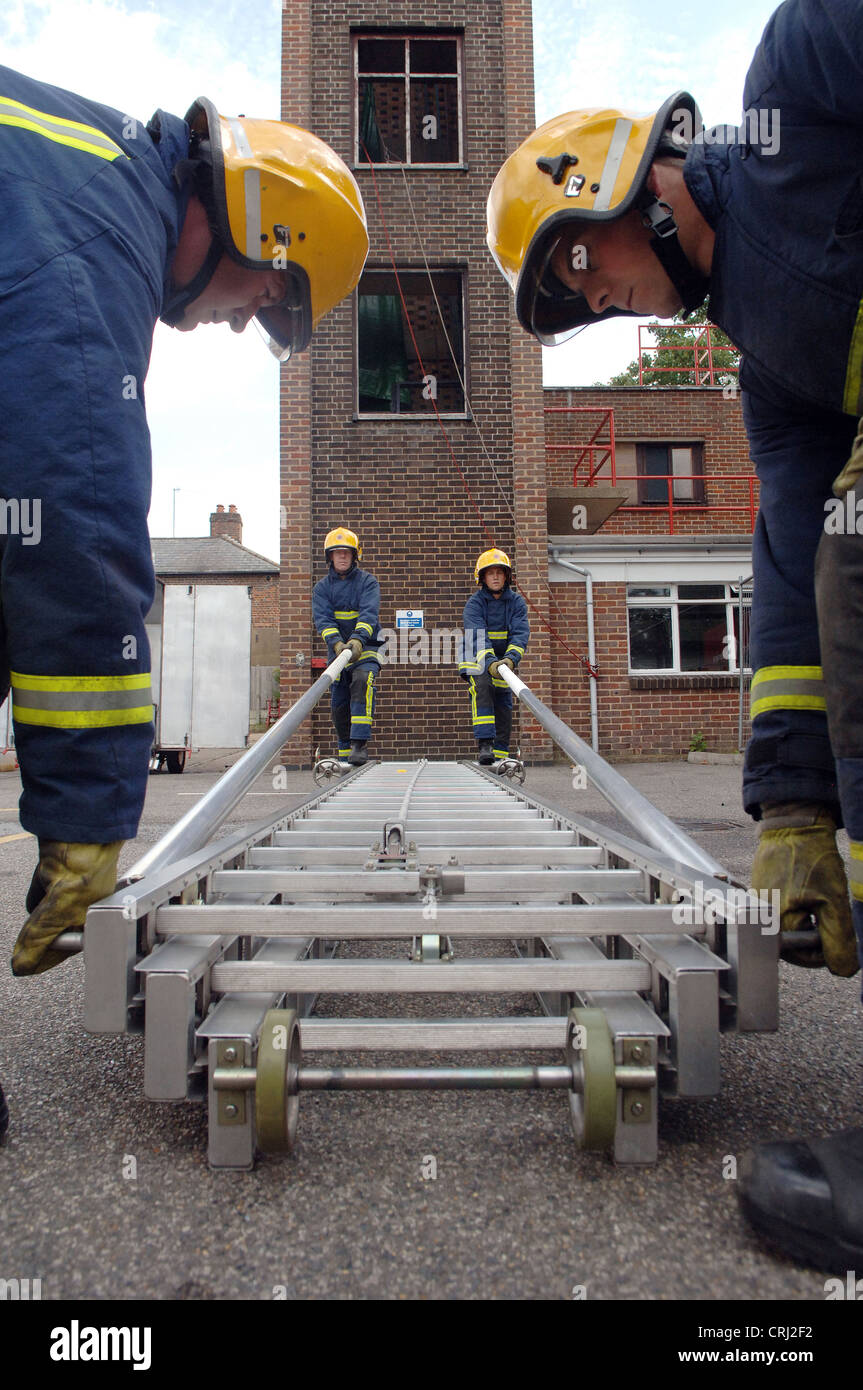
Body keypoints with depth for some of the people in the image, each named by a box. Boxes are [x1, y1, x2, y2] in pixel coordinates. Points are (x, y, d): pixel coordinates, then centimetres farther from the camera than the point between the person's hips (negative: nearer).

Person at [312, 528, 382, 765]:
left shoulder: (367, 581, -1)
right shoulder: (322, 587, 6)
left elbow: (369, 613, -16)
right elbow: (322, 618, -10)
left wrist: (357, 639, -35)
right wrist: (336, 642, -29)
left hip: (364, 647, -4)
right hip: (337, 648, 4)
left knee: (361, 682, -30)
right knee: (338, 703, 6)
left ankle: (360, 744, -32)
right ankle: (345, 752, 23)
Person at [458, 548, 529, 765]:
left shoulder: (516, 602, -5)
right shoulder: (474, 603, -13)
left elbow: (520, 634, -19)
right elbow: (478, 637, -28)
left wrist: (510, 658, -38)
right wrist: (490, 662, -44)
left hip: (503, 660, 4)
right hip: (477, 660, -3)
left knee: (504, 706, 3)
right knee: (481, 688, -30)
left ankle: (500, 756, 14)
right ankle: (484, 744, -34)